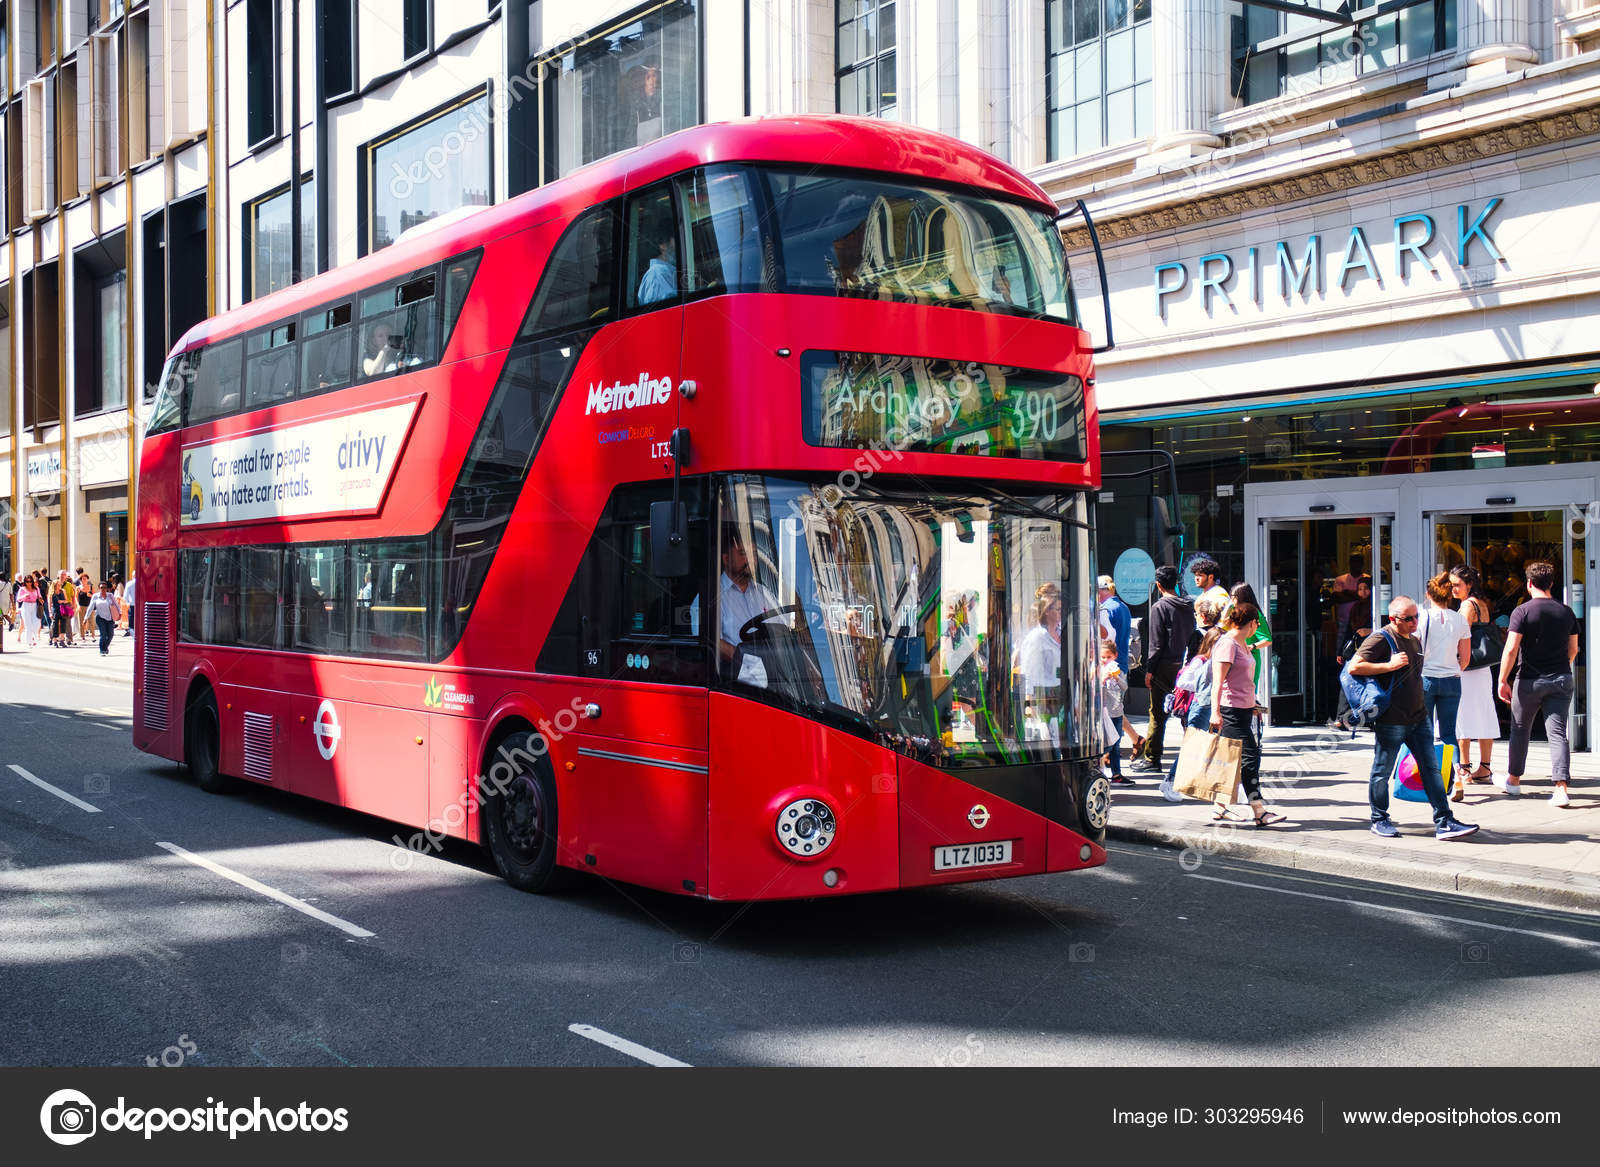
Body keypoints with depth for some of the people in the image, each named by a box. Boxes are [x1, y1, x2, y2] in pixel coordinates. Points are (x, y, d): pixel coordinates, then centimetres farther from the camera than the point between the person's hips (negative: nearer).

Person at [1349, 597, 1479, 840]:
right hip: (1390, 721, -7)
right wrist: (1389, 665, -20)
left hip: (1417, 719, 7)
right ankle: (1379, 820, 18)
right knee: (1382, 772, 4)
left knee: (1431, 769, 3)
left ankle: (1444, 823, 4)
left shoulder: (1414, 641, 15)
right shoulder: (1381, 639, -10)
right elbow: (1354, 667, -17)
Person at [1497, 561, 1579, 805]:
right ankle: (1561, 788, -12)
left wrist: (1503, 681, -10)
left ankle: (1513, 778, 29)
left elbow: (1511, 649, -15)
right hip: (1561, 680, 3)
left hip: (1530, 680, -3)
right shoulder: (1566, 612, 4)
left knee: (1520, 730, 15)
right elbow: (1573, 649, 13)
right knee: (1557, 732, -1)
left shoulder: (1522, 611, -10)